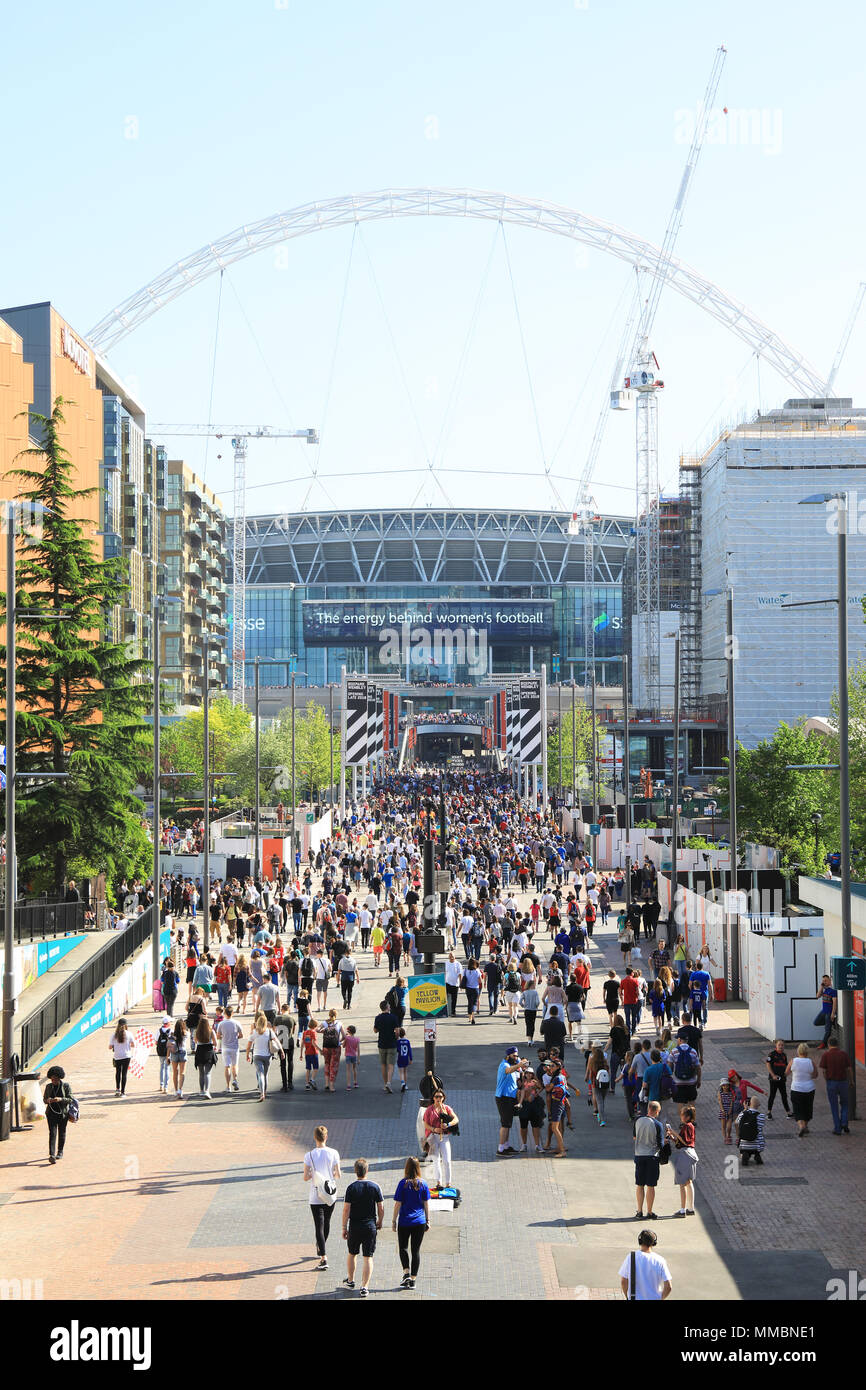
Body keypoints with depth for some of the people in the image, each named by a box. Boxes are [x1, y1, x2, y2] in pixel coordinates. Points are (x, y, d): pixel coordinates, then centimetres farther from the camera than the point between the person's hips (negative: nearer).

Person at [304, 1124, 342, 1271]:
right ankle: (321, 1248, 42)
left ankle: (323, 1258, -11)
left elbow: (306, 1178, -10)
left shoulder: (309, 1155, -10)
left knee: (319, 1226, -2)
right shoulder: (333, 1153, -6)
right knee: (327, 1222, 23)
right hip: (331, 1195, 3)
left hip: (316, 1197, -3)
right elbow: (338, 1175, -2)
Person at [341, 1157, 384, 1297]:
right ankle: (364, 1287, -1)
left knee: (352, 1254, 20)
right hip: (370, 1226, 0)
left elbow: (346, 1210, -10)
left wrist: (344, 1228, -1)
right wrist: (380, 1222, 15)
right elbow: (381, 1208, -2)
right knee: (368, 1257, 4)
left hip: (354, 1226, 0)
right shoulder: (375, 1187, -6)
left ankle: (350, 1280, 35)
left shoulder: (351, 1188, -9)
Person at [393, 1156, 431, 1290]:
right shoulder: (423, 1183, -2)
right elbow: (426, 1204, 3)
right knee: (416, 1250, 9)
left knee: (403, 1247, 14)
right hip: (420, 1222, 2)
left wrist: (394, 1221, 2)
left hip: (405, 1222, -2)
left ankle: (406, 1273, -4)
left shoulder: (403, 1183, -10)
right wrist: (427, 1221, 13)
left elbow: (398, 1204, -7)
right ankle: (413, 1279, 9)